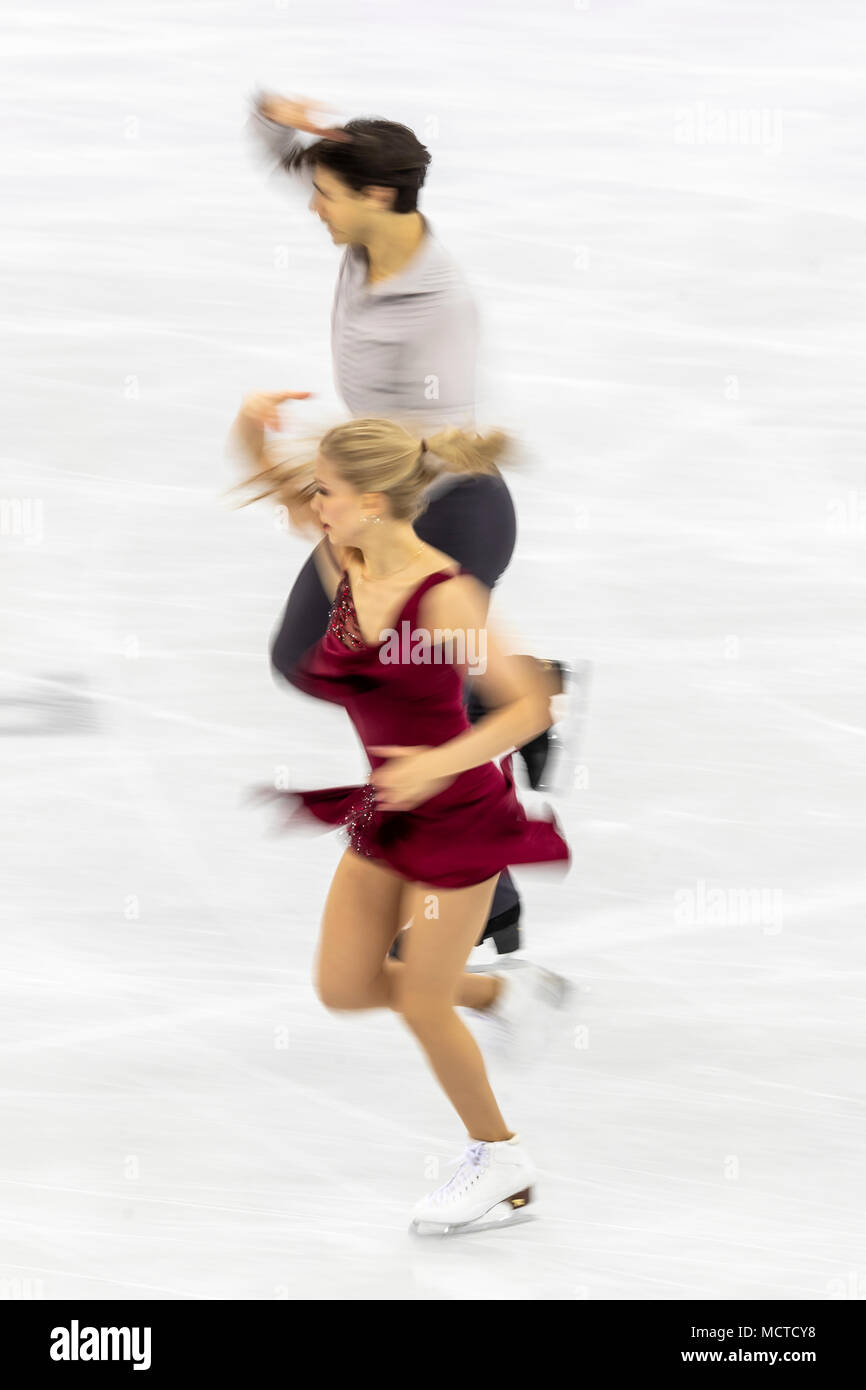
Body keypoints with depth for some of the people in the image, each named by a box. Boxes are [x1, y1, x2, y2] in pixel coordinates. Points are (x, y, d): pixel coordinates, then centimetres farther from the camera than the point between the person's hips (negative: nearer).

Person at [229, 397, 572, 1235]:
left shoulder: (443, 593, -25)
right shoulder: (346, 566, -5)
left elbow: (531, 705, -25)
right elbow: (274, 491, 6)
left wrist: (441, 763, -34)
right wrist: (251, 437, -15)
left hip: (458, 813, -7)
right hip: (386, 807, 7)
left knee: (422, 1006, 1)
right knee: (343, 987, 9)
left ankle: (501, 1164, 24)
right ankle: (504, 991, 32)